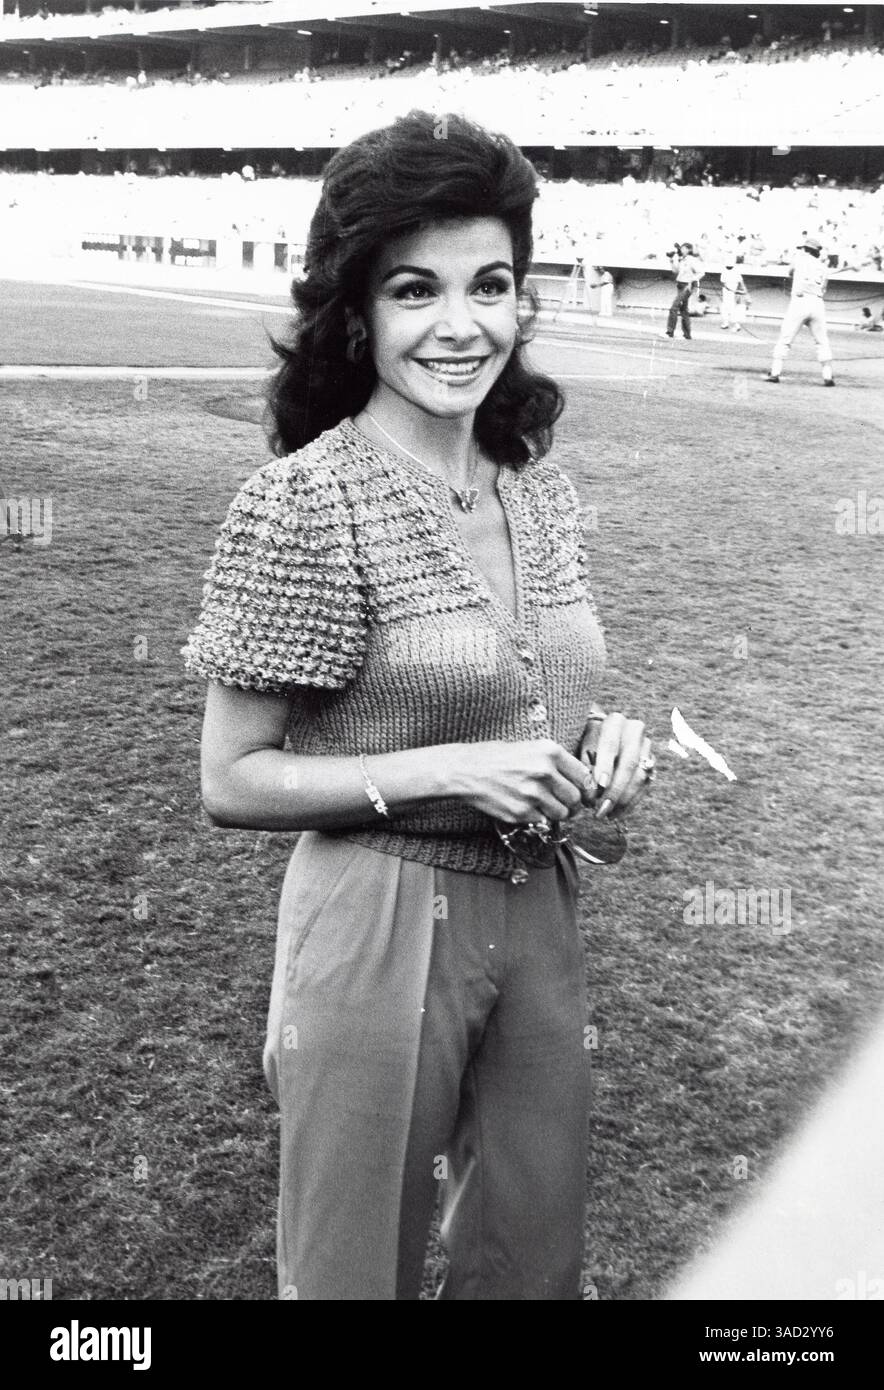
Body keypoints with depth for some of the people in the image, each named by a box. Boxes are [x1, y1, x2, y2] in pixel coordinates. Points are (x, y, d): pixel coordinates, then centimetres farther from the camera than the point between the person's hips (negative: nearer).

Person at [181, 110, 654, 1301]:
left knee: (537, 1259, 20)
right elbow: (231, 782, -12)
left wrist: (604, 742, -5)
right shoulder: (305, 502, -16)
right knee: (358, 1268, 15)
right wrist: (446, 771, -20)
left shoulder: (542, 488, 3)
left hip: (540, 917, 6)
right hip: (382, 926, -6)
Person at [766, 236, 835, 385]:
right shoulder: (823, 268, 18)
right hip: (818, 304, 3)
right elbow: (822, 290, 15)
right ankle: (828, 376, 1)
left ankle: (775, 372, -7)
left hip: (799, 301, -3)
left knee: (784, 339, 0)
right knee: (822, 342, 7)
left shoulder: (800, 258, 10)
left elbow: (789, 272, 28)